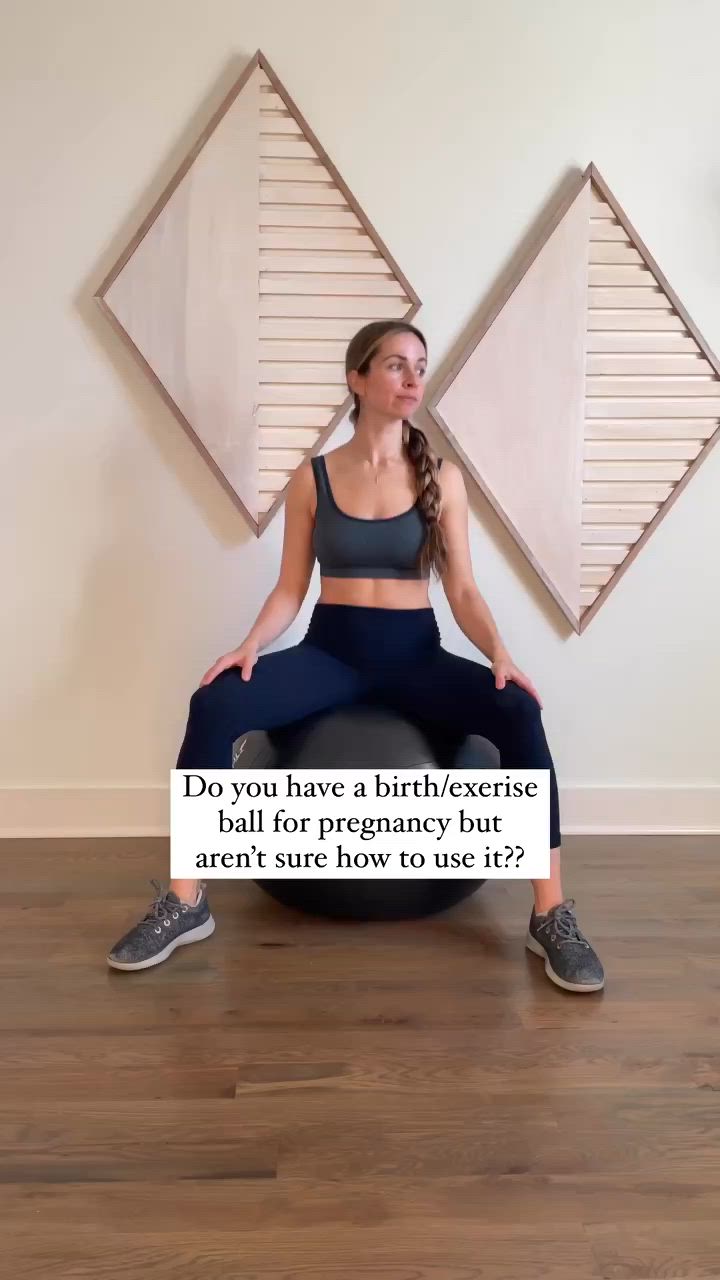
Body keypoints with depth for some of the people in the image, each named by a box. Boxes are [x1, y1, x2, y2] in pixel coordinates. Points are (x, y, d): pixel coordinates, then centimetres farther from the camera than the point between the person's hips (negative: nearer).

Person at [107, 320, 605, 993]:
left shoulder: (442, 477, 4)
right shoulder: (312, 478, 4)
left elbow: (462, 590, 1)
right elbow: (290, 588, 3)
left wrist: (499, 653, -17)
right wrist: (250, 644, -15)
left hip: (414, 651, 0)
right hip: (331, 647, 0)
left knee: (518, 713, -30)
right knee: (213, 705, -27)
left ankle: (551, 915, -18)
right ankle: (184, 904, -13)